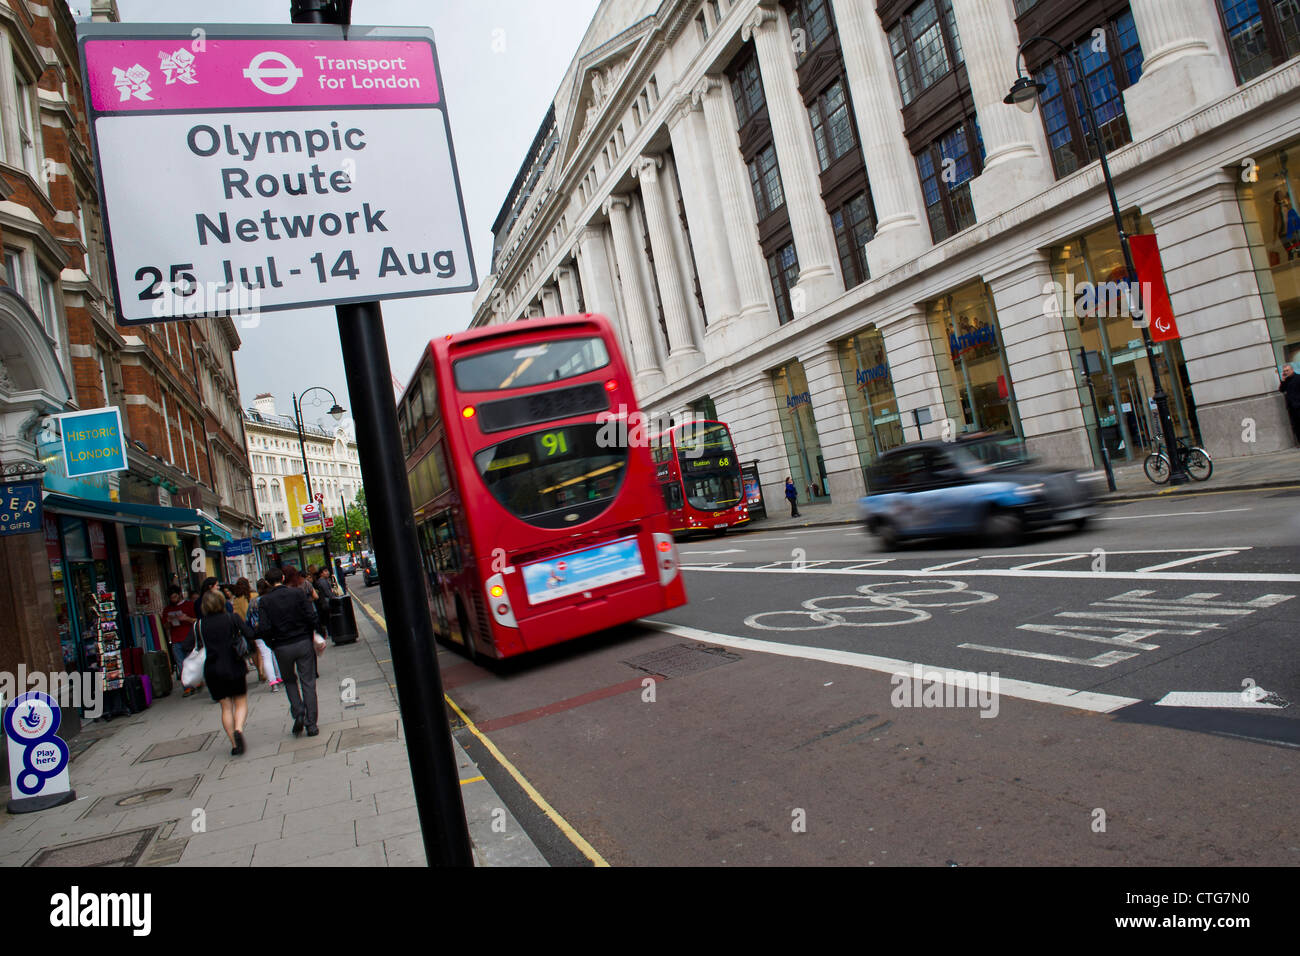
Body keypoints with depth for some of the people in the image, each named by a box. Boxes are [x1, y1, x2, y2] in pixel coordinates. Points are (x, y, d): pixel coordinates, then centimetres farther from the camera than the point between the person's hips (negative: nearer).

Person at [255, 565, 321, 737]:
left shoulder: (265, 602, -6)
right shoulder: (297, 593, -5)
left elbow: (264, 629, -13)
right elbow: (311, 617, -9)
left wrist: (272, 645, 6)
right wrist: (309, 635, 8)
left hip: (282, 648, 0)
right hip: (303, 643, 0)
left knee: (290, 681, 21)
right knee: (308, 683, 7)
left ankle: (298, 713, 1)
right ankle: (311, 724, 6)